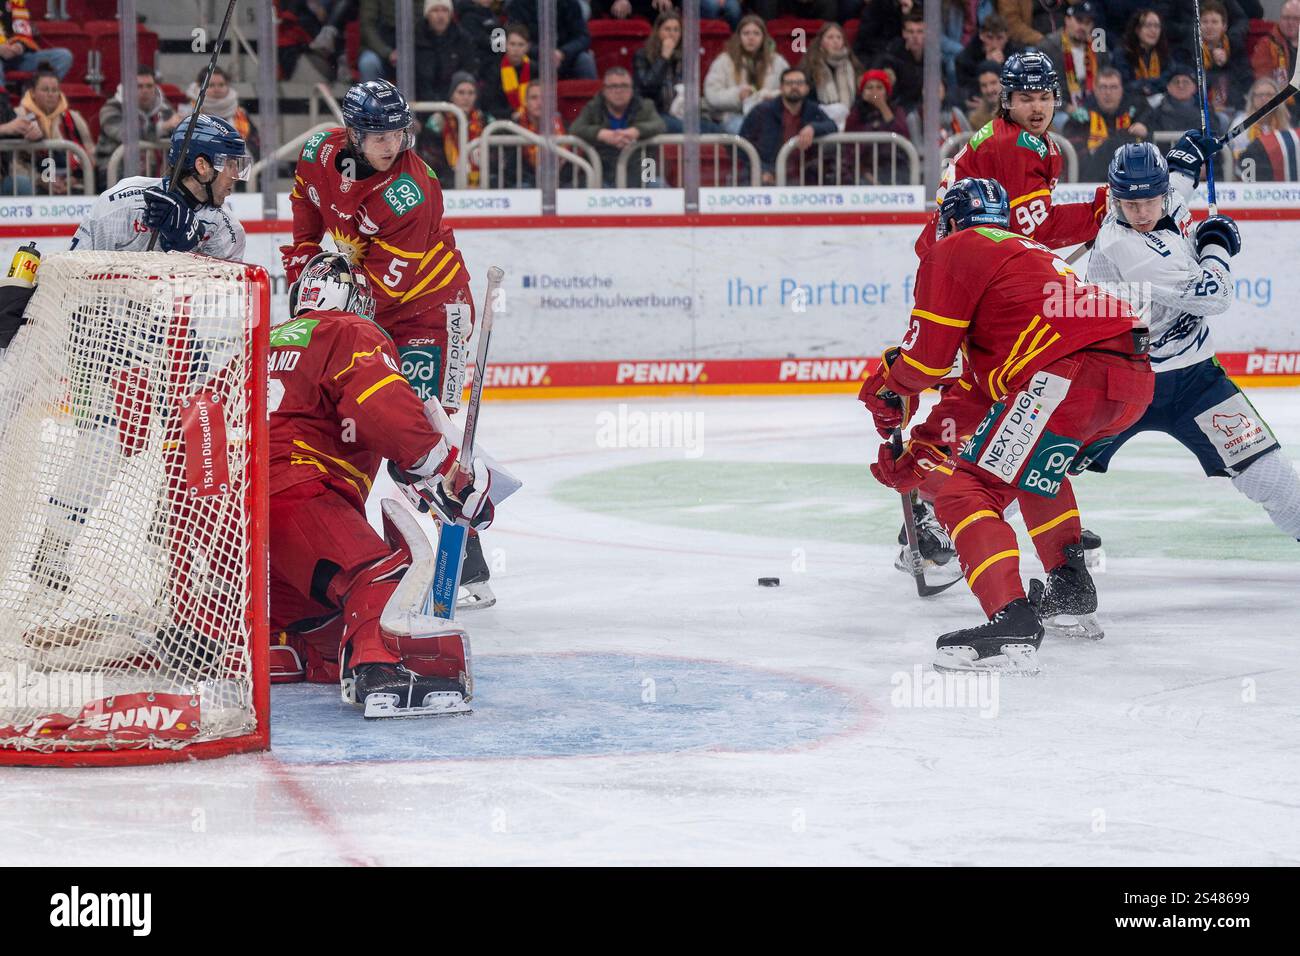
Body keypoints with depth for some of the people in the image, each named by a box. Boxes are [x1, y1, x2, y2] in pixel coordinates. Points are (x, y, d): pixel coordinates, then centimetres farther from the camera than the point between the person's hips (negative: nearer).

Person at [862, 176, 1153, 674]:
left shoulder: (953, 251, 9)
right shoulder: (1030, 252, 36)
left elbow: (927, 356, 2)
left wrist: (887, 390, 24)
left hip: (1066, 377, -9)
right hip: (1135, 378, 9)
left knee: (965, 494, -9)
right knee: (1031, 462, 36)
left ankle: (1012, 625, -29)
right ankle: (1070, 587, 34)